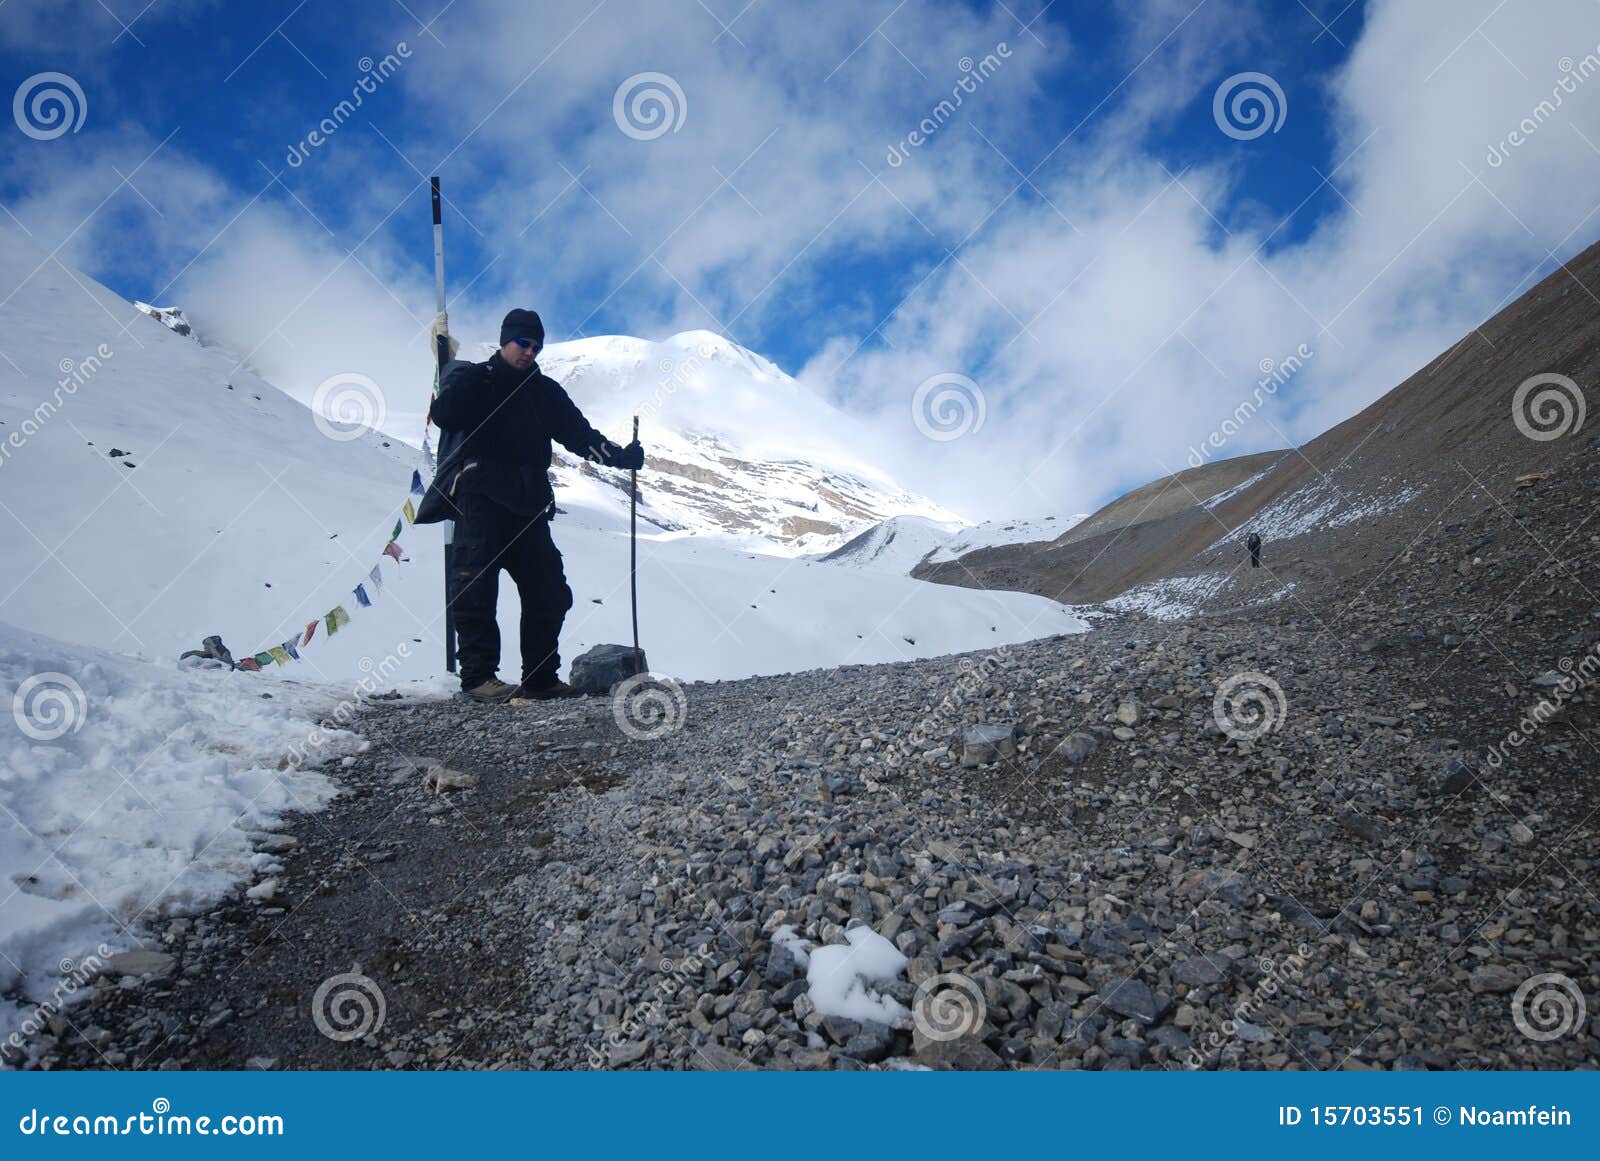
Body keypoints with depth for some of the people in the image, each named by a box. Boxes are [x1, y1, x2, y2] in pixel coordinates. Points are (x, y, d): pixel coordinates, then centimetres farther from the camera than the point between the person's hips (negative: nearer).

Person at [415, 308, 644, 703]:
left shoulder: (545, 391, 20)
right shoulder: (472, 379, 8)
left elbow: (578, 433, 14)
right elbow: (444, 416, -8)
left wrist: (618, 456, -1)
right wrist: (469, 381, -20)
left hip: (527, 504, 5)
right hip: (479, 498, -5)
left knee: (550, 593, 3)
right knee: (476, 587, -14)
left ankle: (541, 677, 11)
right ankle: (478, 675, -12)